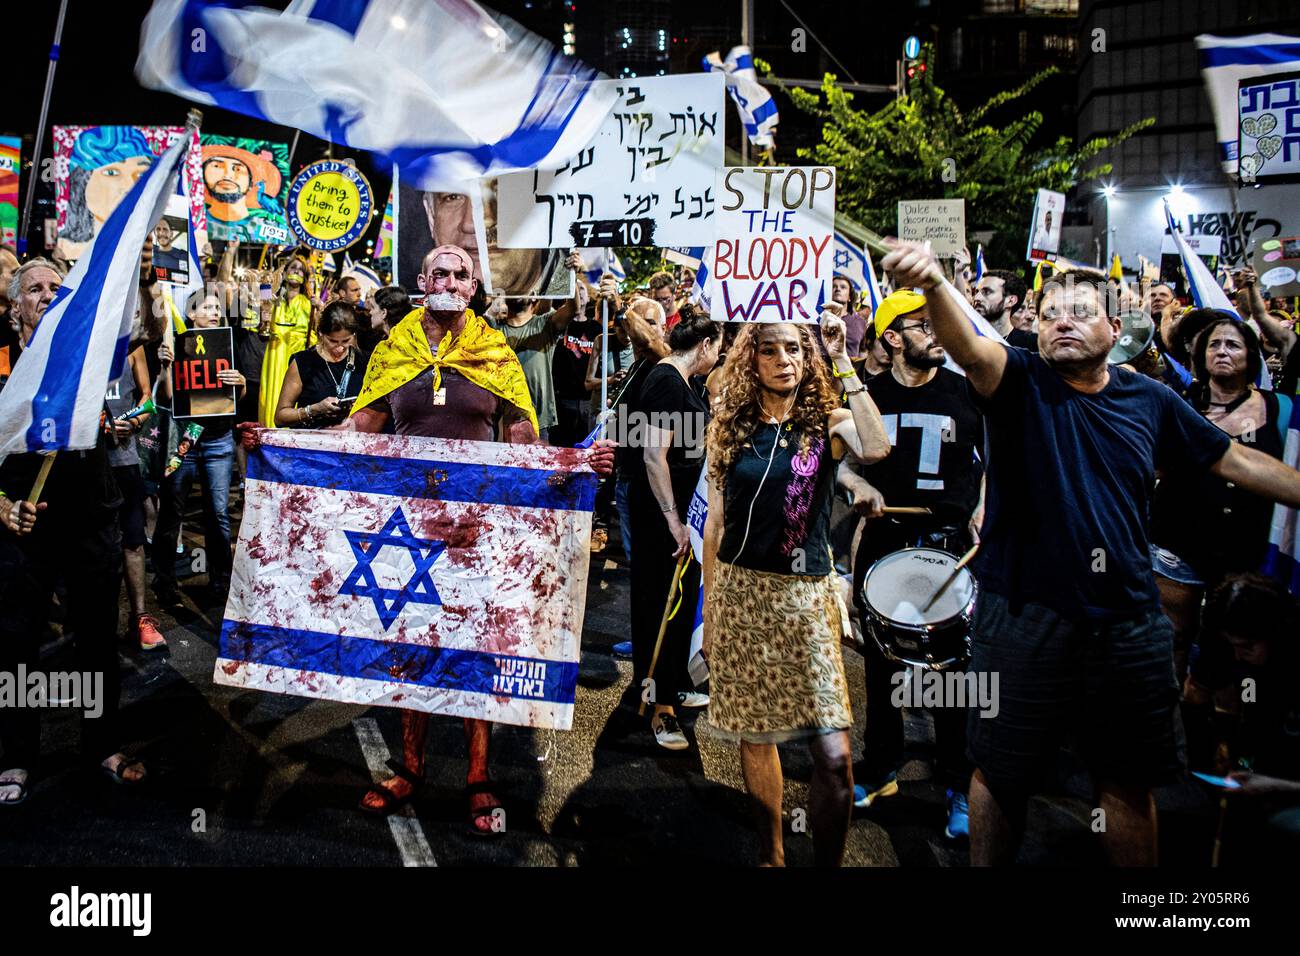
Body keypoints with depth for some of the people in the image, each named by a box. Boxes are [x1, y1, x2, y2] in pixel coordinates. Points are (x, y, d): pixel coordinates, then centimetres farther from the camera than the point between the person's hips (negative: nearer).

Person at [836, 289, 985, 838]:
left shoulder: (966, 394, 0)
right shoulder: (867, 396, 3)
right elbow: (834, 458, 10)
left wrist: (986, 506, -3)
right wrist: (858, 484, -10)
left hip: (949, 544, -2)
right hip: (883, 541, 2)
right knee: (880, 664, 13)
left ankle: (959, 790, 16)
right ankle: (881, 771, 30)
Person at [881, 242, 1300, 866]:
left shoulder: (1150, 400, 6)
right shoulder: (1020, 382, -5)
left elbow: (1235, 461, 16)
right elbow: (967, 347, -26)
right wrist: (934, 283, -46)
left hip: (1128, 624, 3)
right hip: (1023, 619, -3)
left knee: (1129, 784, 16)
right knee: (1001, 775, 10)